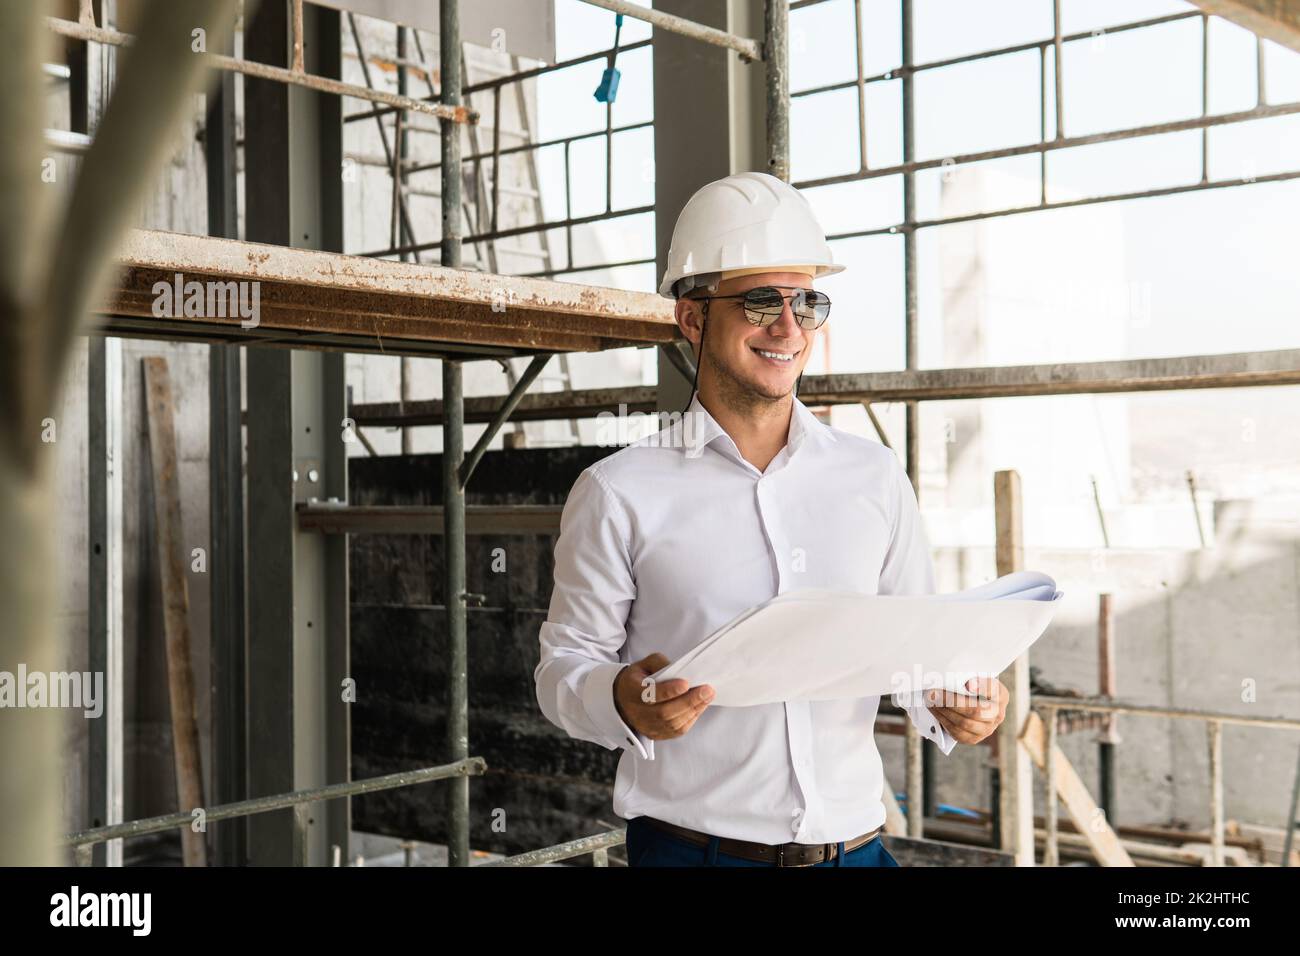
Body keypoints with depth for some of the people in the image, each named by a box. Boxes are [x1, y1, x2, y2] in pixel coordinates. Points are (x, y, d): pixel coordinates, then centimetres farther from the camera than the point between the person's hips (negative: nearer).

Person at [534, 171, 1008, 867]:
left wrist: (955, 707, -8)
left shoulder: (876, 478, 6)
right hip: (690, 846, -3)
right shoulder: (618, 494, -5)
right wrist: (624, 702, -22)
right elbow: (565, 663, -2)